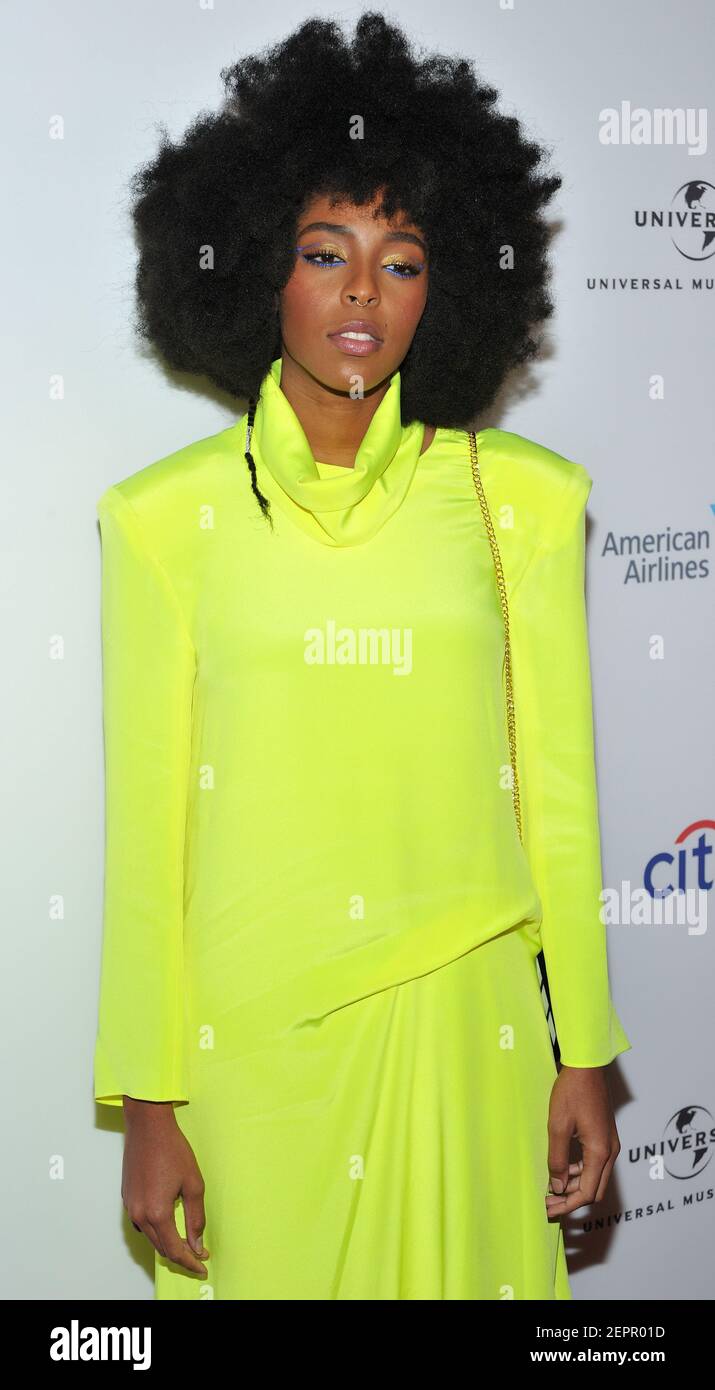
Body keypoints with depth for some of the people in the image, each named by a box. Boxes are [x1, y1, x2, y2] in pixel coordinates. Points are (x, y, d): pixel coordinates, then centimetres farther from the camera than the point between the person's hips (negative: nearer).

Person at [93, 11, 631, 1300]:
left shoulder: (521, 497, 0)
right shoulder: (168, 514, -3)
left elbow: (556, 787, 3)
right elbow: (147, 817, -2)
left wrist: (583, 1055, 5)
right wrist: (147, 1101, -2)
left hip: (464, 1017, 1)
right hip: (248, 1025, -1)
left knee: (464, 1272, 12)